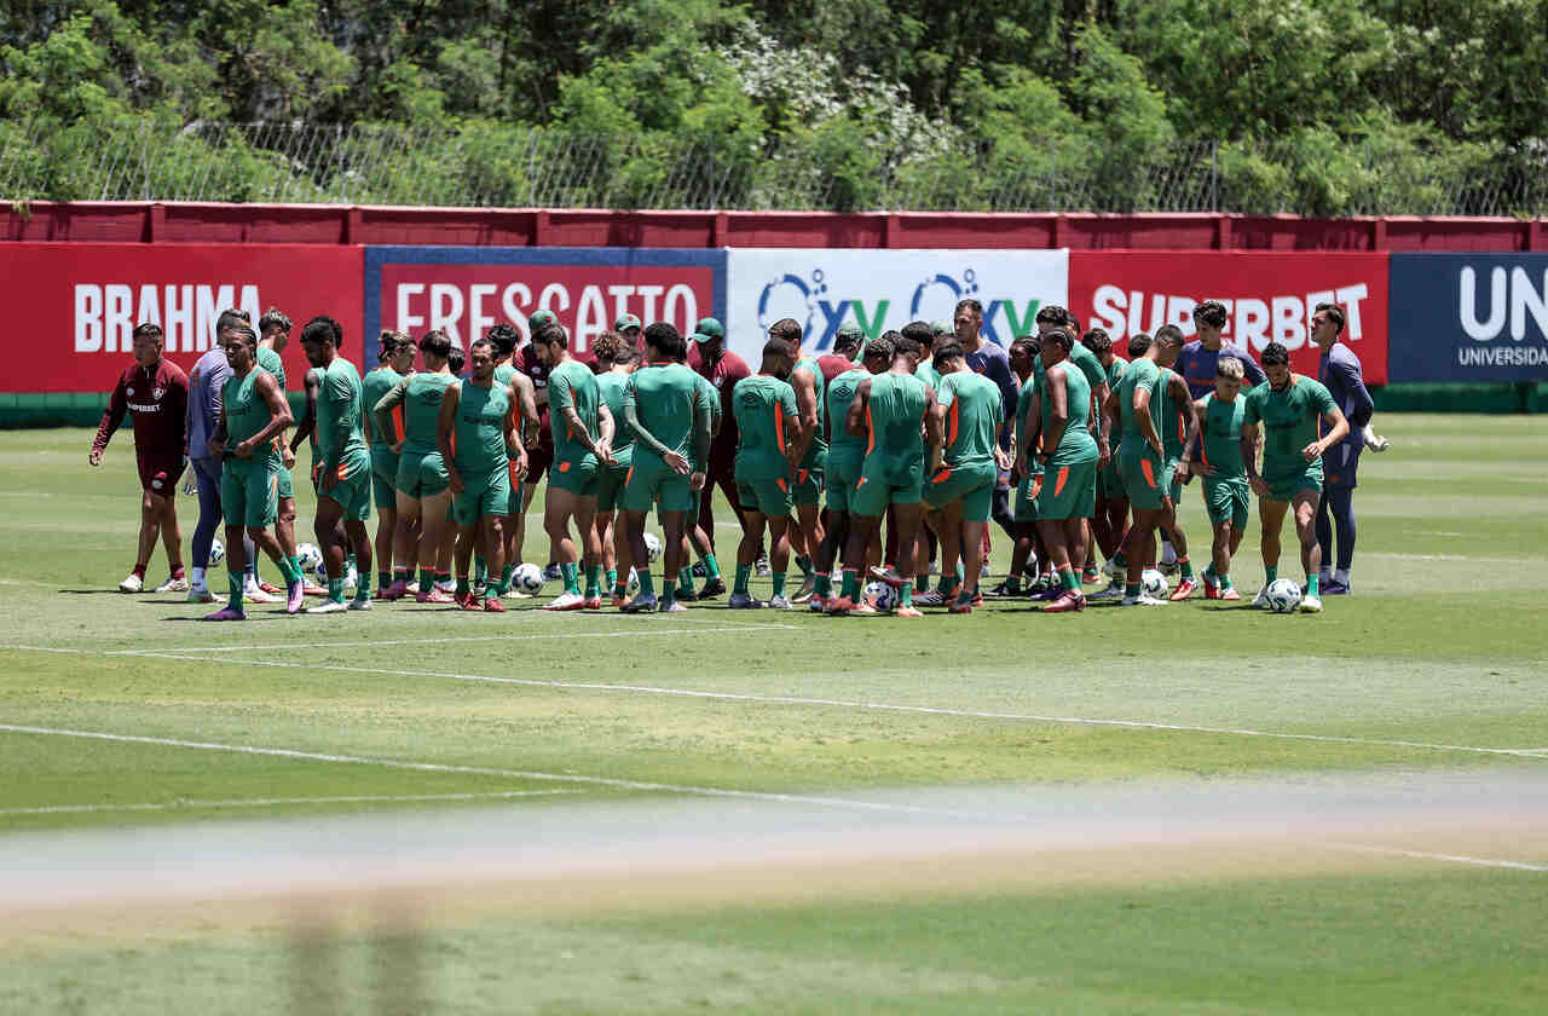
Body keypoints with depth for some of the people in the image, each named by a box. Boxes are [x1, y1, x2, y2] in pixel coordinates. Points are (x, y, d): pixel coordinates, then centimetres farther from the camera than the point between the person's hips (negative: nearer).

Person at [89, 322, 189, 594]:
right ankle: (178, 576, 18)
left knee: (150, 507, -13)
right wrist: (99, 444, -2)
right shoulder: (129, 375, 6)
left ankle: (138, 575, -13)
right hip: (144, 453, 7)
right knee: (165, 514, 12)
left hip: (169, 454, -7)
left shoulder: (174, 376, -12)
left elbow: (191, 416, -11)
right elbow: (113, 412, 9)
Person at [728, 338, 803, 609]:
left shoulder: (740, 387, 10)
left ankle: (739, 592, 8)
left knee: (753, 530, 13)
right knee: (779, 531, 2)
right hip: (772, 466, -6)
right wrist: (795, 463, 3)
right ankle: (779, 594, 1)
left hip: (744, 462, 6)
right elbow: (796, 432, -13)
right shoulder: (782, 389, -10)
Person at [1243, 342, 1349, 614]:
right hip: (1272, 475, 5)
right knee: (1269, 532, 17)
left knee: (1306, 527, -24)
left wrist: (1323, 443, -36)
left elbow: (1342, 425, -16)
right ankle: (1270, 586, 42)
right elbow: (1247, 439, 11)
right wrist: (1251, 473, -3)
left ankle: (1313, 593, -29)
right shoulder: (1257, 397, 0)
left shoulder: (1312, 390, -12)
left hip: (1306, 470, -5)